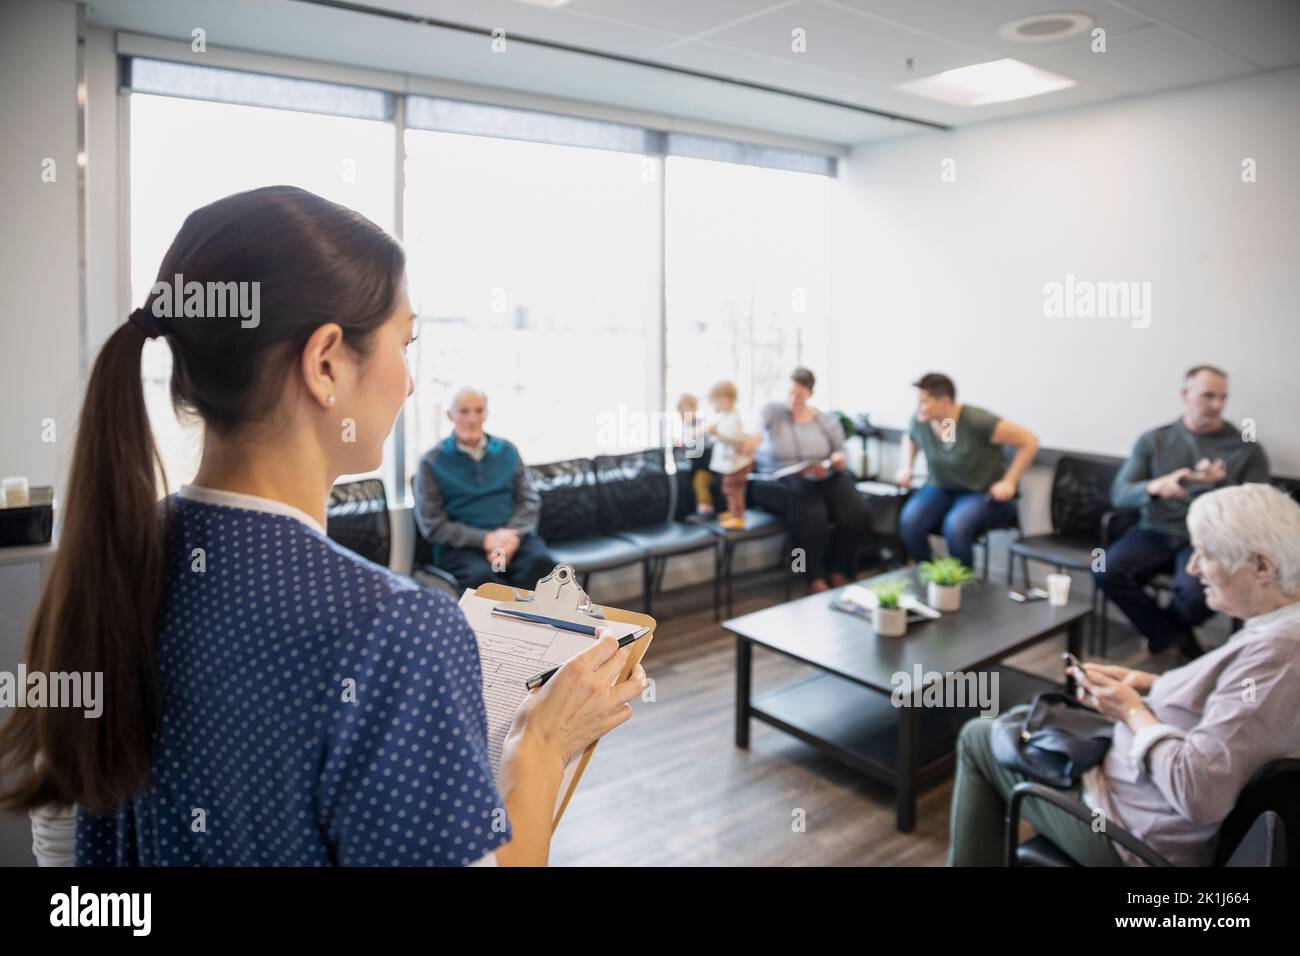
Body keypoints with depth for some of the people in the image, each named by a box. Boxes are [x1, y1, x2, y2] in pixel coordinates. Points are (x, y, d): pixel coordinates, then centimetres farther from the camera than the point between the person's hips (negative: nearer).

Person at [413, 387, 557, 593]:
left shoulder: (507, 451, 13)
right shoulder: (431, 462, 4)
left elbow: (530, 500, 11)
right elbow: (432, 525, -1)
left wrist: (511, 537, -10)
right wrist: (486, 540, -13)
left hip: (513, 536, 3)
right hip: (461, 545, -2)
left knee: (541, 563, -31)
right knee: (483, 576, -36)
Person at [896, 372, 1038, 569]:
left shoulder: (977, 421, -23)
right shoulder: (919, 421, -6)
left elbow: (1029, 442, -15)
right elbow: (909, 438, 22)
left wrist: (1008, 482, -15)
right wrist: (906, 467, 8)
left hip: (984, 494, -5)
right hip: (941, 488, 5)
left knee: (955, 527, -36)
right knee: (909, 521, -27)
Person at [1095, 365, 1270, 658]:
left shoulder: (1247, 448, 5)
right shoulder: (1153, 440, 7)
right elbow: (1119, 494, -1)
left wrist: (1221, 483, -19)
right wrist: (1154, 487, -23)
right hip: (1155, 532, 2)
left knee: (1196, 593, -34)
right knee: (1106, 571, -28)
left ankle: (1161, 629, 3)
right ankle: (1176, 638, -7)